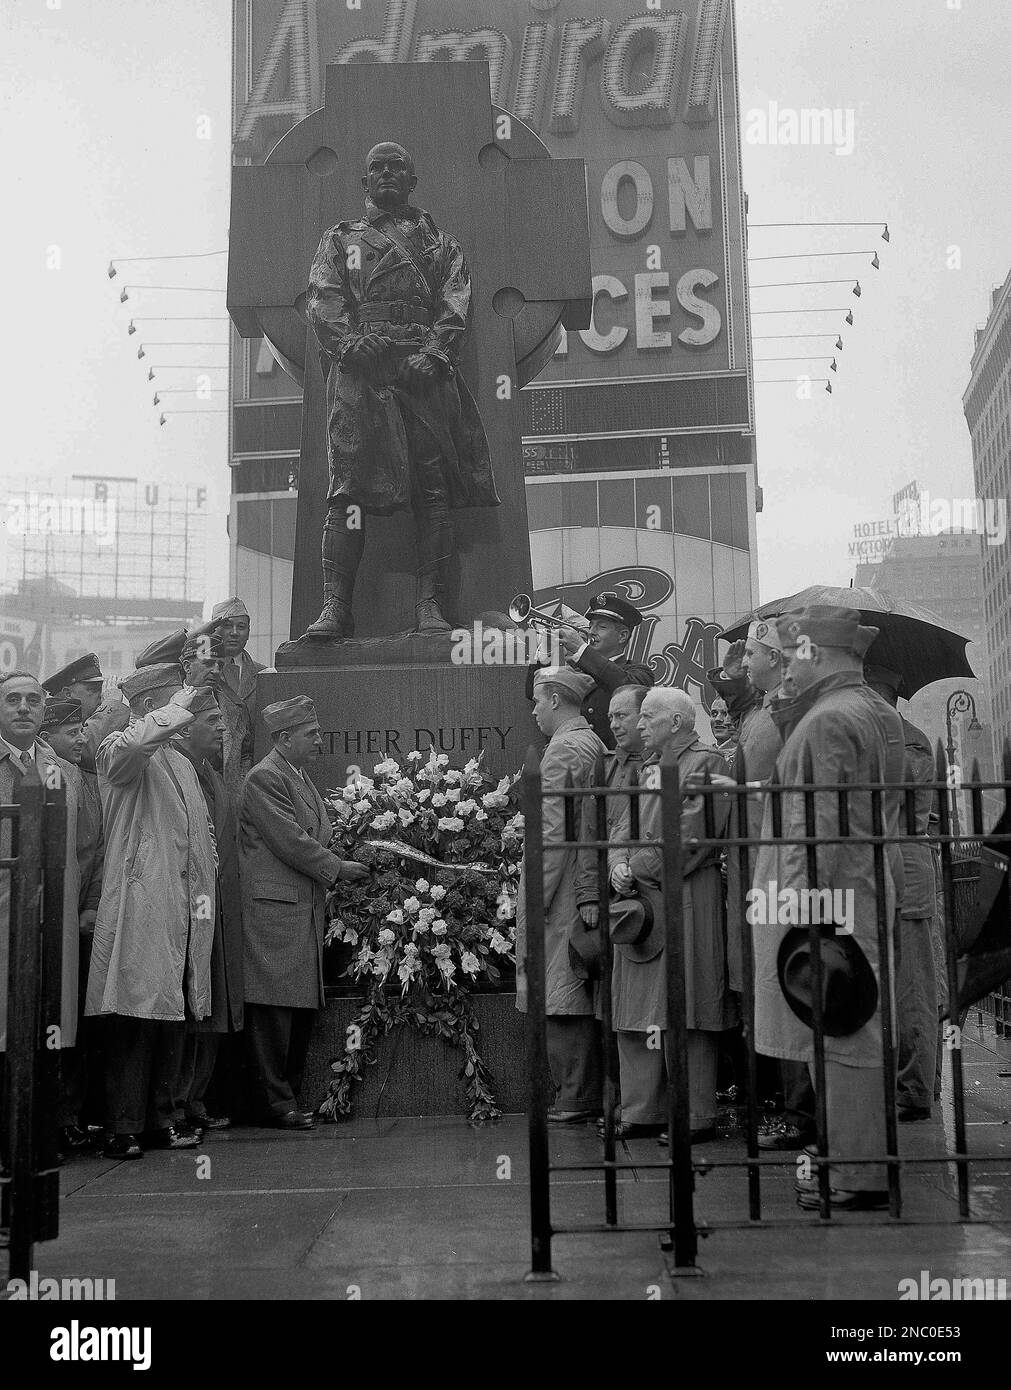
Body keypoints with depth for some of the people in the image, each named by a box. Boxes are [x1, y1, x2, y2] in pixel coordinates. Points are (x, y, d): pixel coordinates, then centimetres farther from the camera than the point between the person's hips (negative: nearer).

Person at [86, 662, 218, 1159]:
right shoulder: (118, 751, -2)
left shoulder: (181, 762, 23)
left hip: (185, 908, 7)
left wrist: (204, 891, 15)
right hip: (140, 905, -7)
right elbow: (138, 741, -28)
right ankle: (124, 1127, -2)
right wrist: (190, 693, -19)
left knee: (174, 1016, 8)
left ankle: (166, 1118, 14)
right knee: (135, 1014, -7)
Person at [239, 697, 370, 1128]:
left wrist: (338, 868, 7)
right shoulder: (264, 778, -9)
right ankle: (277, 1103, -2)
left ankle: (291, 1096, 16)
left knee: (302, 1008, 9)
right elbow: (290, 841, -15)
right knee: (274, 1008, -6)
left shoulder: (302, 780, 21)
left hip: (306, 908, 9)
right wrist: (336, 869, -8)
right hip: (273, 908, -9)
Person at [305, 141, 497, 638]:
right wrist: (349, 342, -12)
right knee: (349, 485, -11)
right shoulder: (339, 239, 24)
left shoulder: (439, 242, 24)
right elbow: (323, 300, 8)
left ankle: (431, 606, -8)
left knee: (432, 486, -7)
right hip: (358, 369, -1)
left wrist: (433, 352, -10)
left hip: (424, 368, 1)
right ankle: (335, 607, -16)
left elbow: (454, 305, 9)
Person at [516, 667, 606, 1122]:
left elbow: (554, 832, -17)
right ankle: (585, 1094, 17)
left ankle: (576, 1099, -1)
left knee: (562, 998, -5)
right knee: (580, 999, 12)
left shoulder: (563, 750, -13)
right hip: (585, 890, 9)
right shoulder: (593, 744, 14)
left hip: (562, 891, -9)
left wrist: (535, 899, -15)